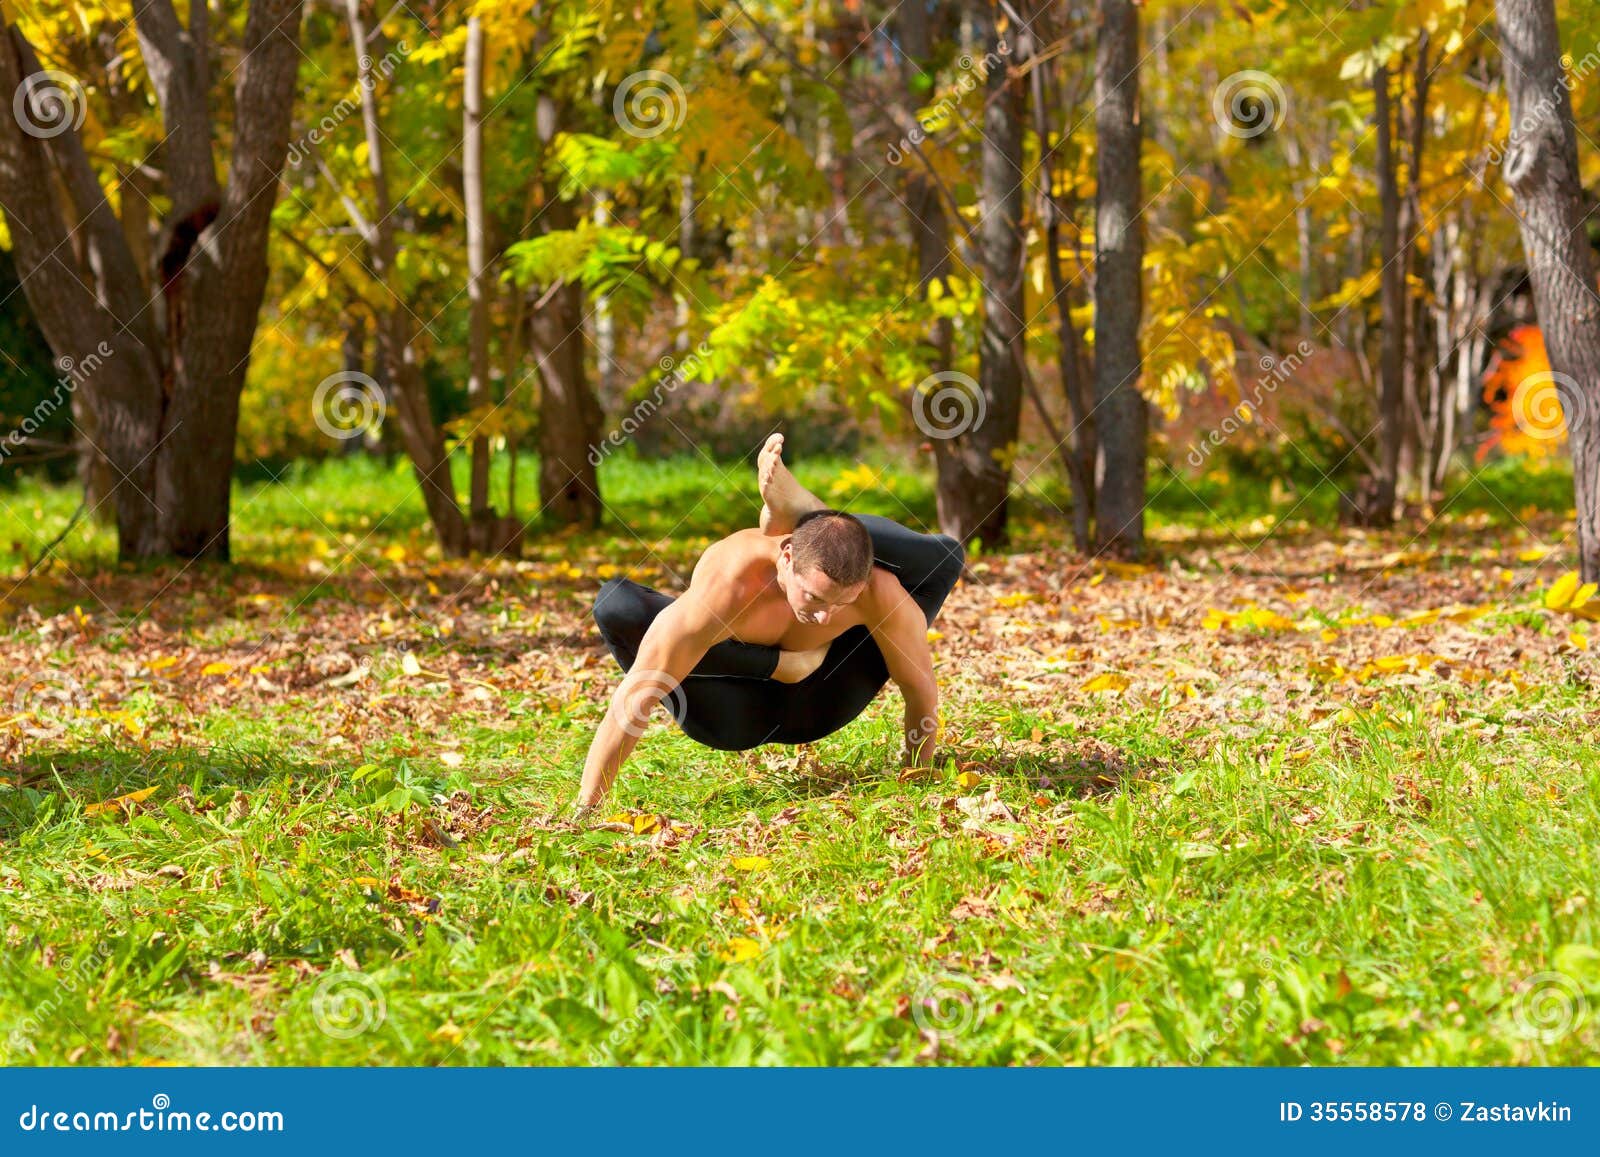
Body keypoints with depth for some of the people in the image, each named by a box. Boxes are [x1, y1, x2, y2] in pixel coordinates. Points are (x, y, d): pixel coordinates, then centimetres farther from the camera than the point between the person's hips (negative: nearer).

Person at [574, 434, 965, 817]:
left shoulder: (878, 590, -32)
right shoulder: (726, 585, -39)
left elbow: (920, 688, -15)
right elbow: (634, 701, -39)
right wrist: (584, 811, -40)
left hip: (812, 710, 2)